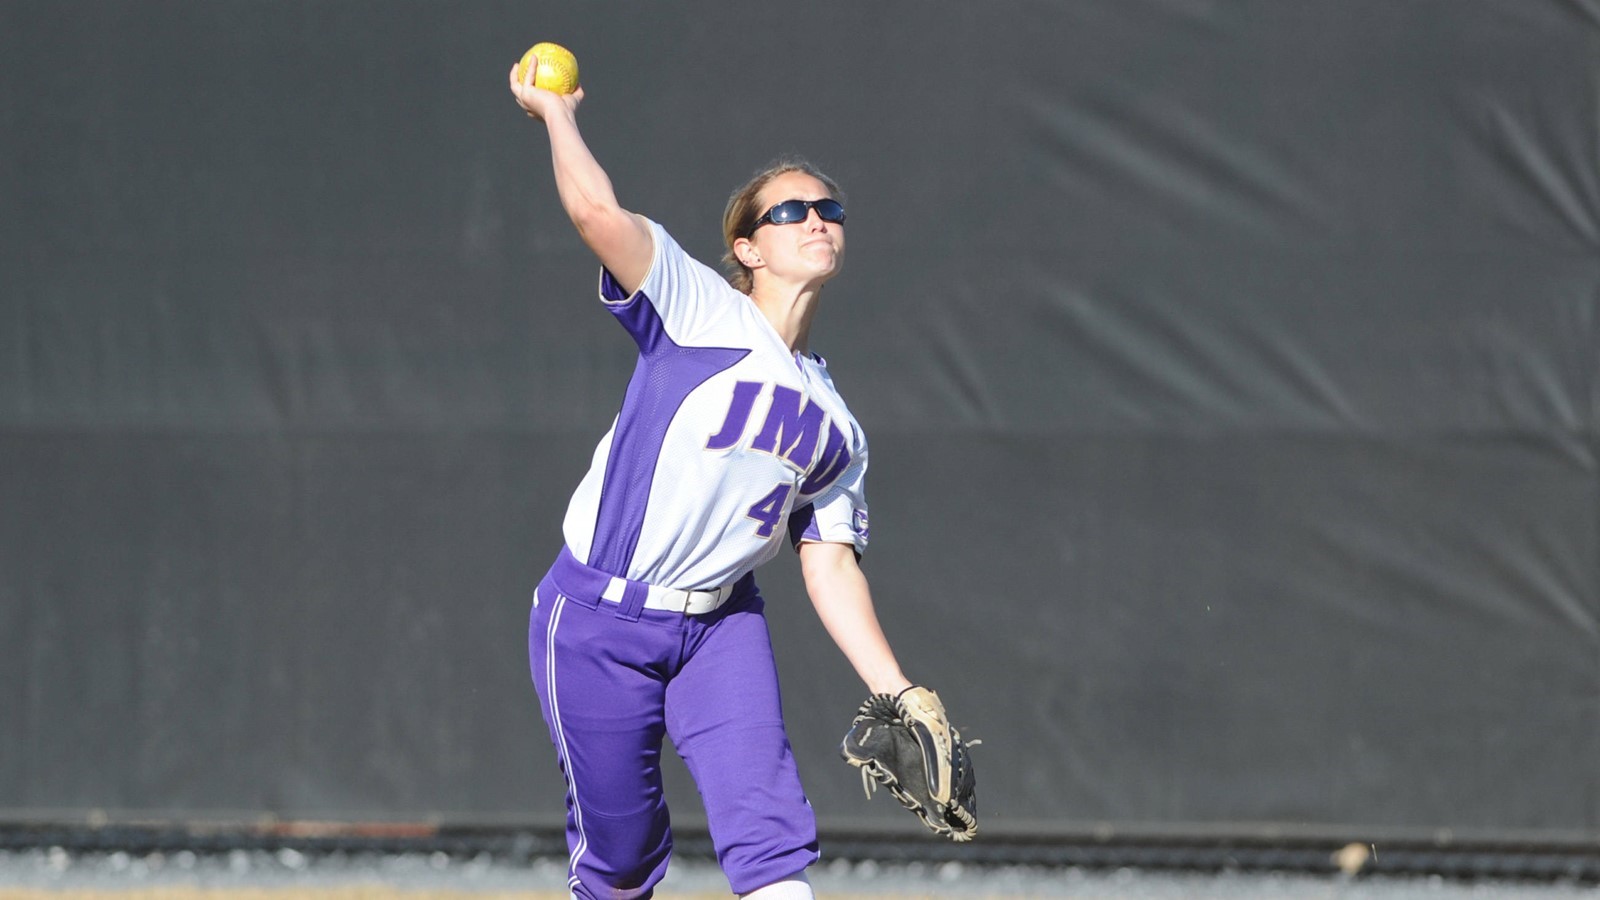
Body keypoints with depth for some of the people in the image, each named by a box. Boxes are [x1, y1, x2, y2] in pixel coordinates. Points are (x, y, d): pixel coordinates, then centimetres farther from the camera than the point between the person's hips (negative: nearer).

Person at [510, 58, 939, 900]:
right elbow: (597, 213, -21)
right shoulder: (698, 311, -6)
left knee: (769, 831, -14)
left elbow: (830, 563, 13)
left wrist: (897, 698, 5)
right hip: (597, 623, -4)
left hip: (721, 626, 4)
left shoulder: (834, 427, 12)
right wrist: (555, 112, -7)